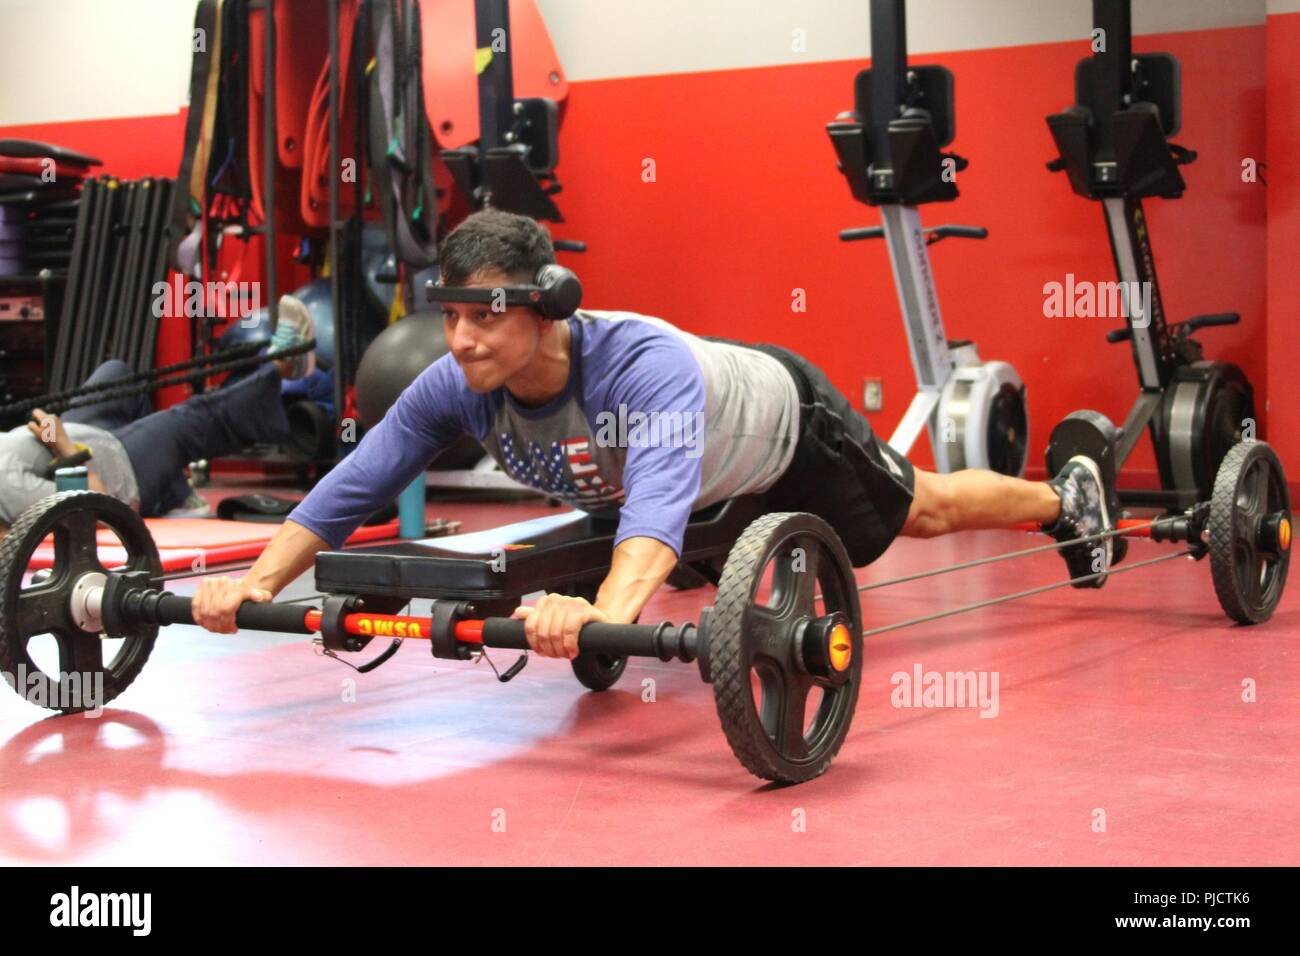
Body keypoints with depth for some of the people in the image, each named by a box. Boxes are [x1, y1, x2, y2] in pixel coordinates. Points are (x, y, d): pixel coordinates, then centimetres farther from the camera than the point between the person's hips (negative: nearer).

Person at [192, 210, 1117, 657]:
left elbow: (663, 495, -69)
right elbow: (353, 483, -30)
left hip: (783, 422, -5)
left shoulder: (645, 363, -52)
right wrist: (257, 582, -44)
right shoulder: (454, 387, -33)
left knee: (919, 512, 20)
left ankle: (1065, 497, 49)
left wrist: (608, 610, -88)